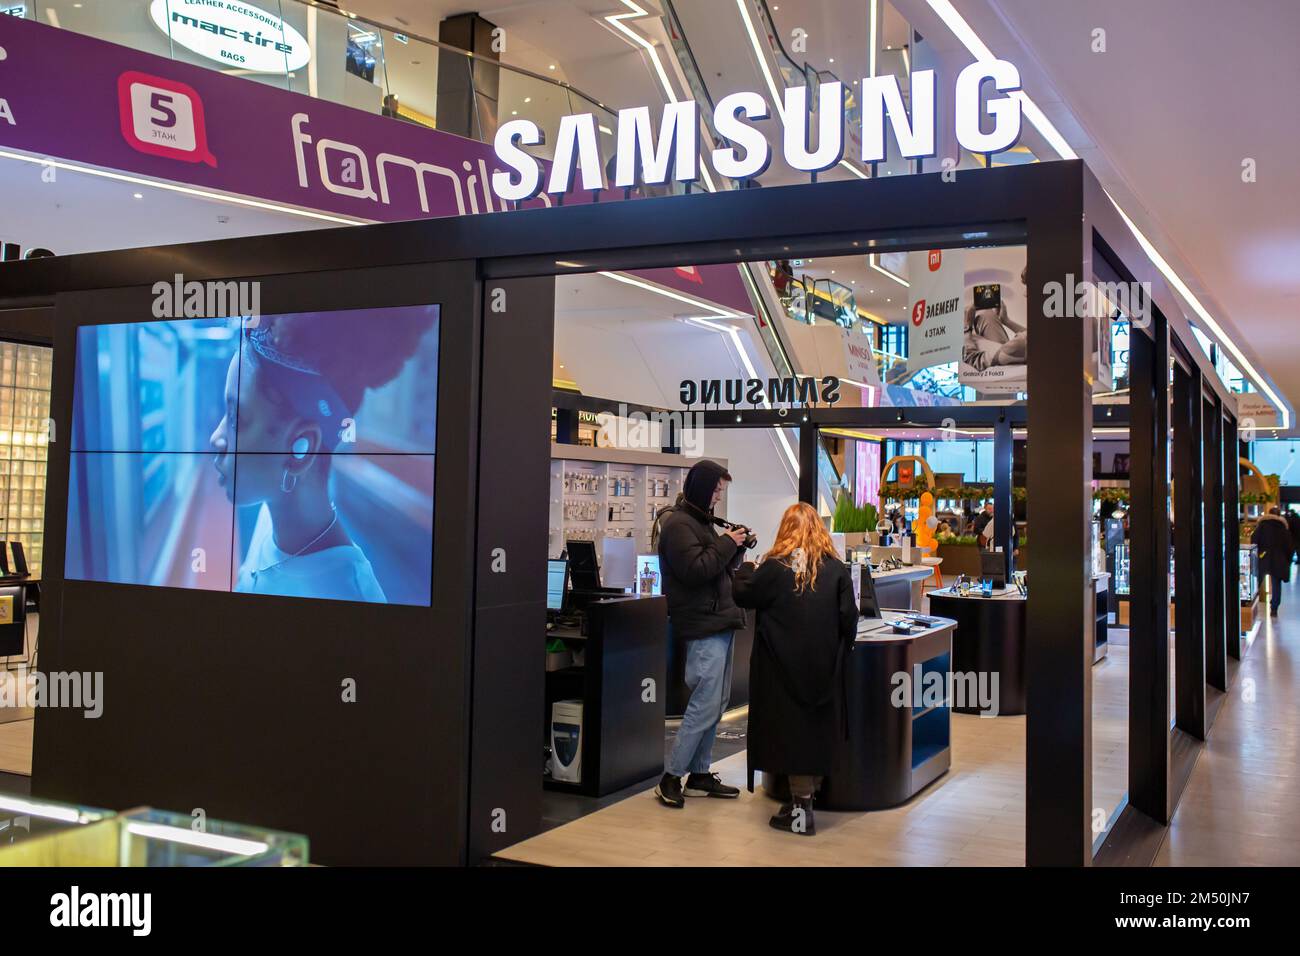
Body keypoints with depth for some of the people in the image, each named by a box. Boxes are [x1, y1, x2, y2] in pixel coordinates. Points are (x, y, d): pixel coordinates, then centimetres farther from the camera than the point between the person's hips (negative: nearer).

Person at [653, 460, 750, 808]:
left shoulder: (701, 521, 19)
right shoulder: (678, 524, -12)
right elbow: (695, 569, -22)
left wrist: (736, 548, 5)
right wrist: (727, 543, -13)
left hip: (719, 623, 10)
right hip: (704, 626, -10)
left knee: (715, 704, 13)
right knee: (704, 706, -9)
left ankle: (700, 774, 20)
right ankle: (671, 778, -1)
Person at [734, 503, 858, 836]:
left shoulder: (774, 567, -9)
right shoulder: (836, 569, -2)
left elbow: (743, 596, 2)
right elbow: (849, 619, -2)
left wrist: (746, 568, 20)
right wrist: (839, 652, 13)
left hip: (783, 665, -2)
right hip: (823, 668, 3)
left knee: (791, 727, 4)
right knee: (816, 728, 14)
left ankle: (800, 808, 5)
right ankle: (807, 796, 23)